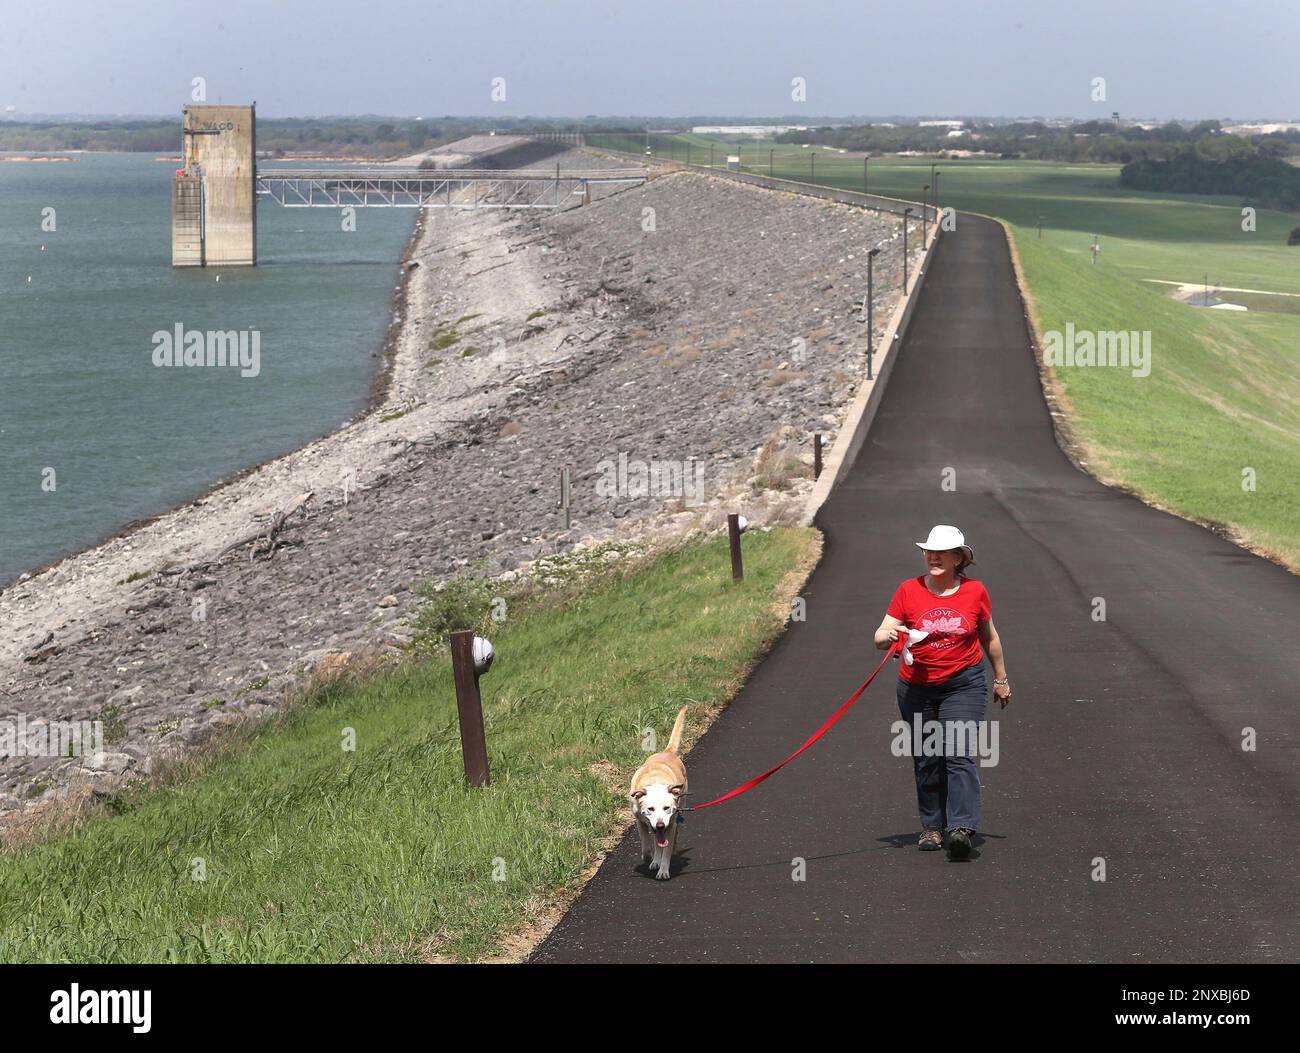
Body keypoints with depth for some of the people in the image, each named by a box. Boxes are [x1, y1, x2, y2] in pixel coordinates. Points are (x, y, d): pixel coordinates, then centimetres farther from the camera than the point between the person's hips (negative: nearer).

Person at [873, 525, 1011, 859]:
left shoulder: (975, 592, -1)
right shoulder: (909, 591, -3)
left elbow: (989, 637, 14)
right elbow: (880, 636, -5)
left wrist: (1001, 678, 21)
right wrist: (889, 636, -29)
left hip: (963, 684, -2)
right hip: (917, 688, 2)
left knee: (959, 754, -15)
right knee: (926, 760, 9)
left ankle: (961, 828, -22)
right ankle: (932, 828, 20)